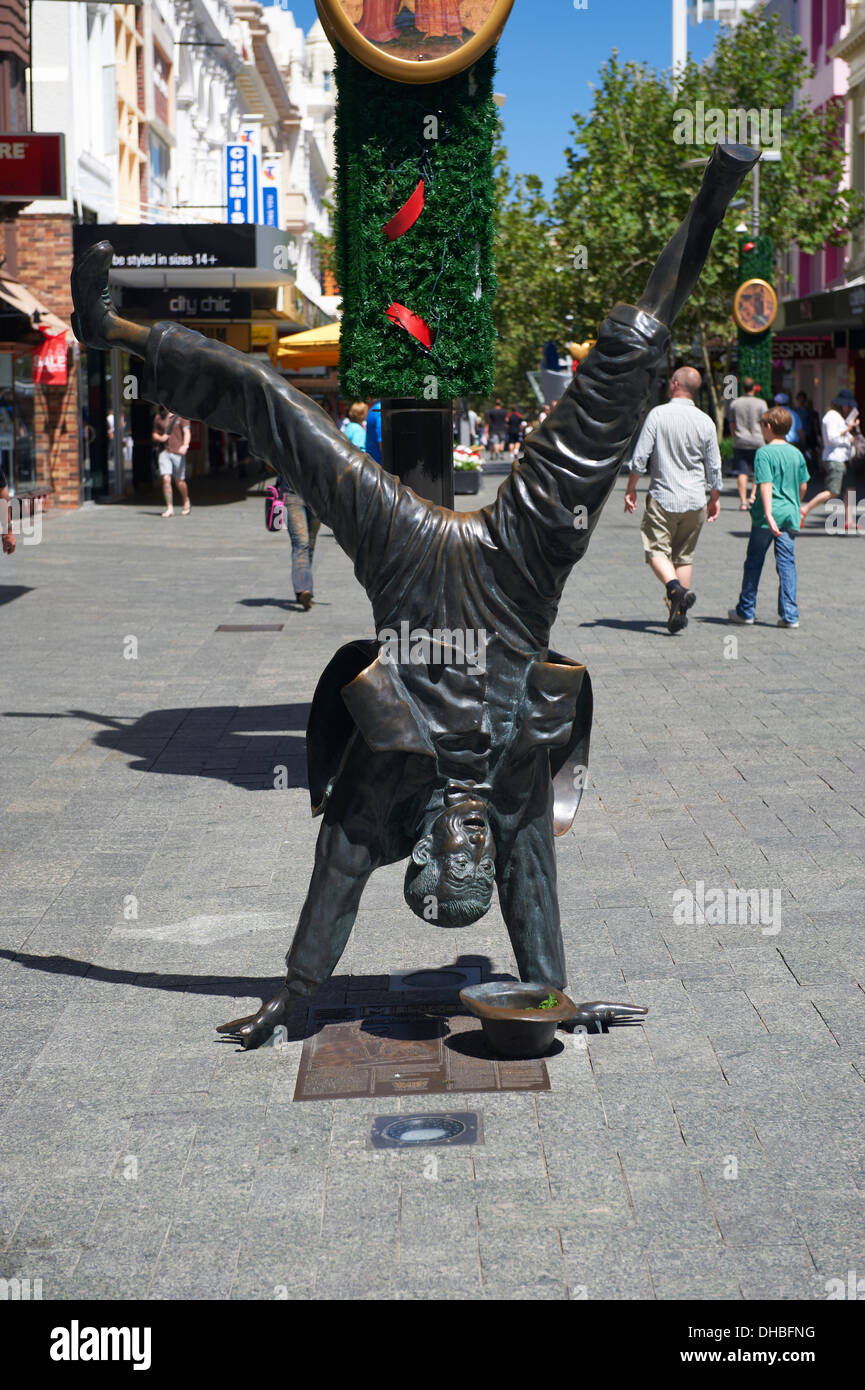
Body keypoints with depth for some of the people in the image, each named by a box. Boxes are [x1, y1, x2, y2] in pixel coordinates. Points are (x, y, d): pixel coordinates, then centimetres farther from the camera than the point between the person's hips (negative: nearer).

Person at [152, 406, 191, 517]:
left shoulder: (181, 416, 1)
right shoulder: (158, 417, 11)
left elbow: (187, 432, -7)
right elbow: (155, 434, 20)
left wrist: (185, 445, -26)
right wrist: (160, 438, -5)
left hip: (178, 452, -2)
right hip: (164, 452, 2)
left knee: (179, 481, 5)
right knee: (166, 479, -12)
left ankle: (186, 503, 30)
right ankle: (169, 508, -9)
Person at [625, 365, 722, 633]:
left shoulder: (658, 414, -8)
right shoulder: (705, 421, 2)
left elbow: (640, 456, -8)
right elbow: (714, 467, 7)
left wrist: (631, 489, 3)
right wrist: (715, 498, 21)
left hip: (663, 496, -3)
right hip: (695, 500, 4)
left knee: (657, 550, 1)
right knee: (684, 556, 12)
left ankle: (676, 588, -26)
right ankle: (679, 612, 9)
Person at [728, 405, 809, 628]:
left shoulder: (764, 453, -10)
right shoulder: (797, 453, 8)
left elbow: (766, 486, -18)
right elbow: (803, 486, 14)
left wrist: (768, 515, -23)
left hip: (767, 517, -4)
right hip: (790, 515, 5)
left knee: (754, 562, 9)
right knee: (787, 564, 4)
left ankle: (745, 611, 18)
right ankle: (790, 615, -2)